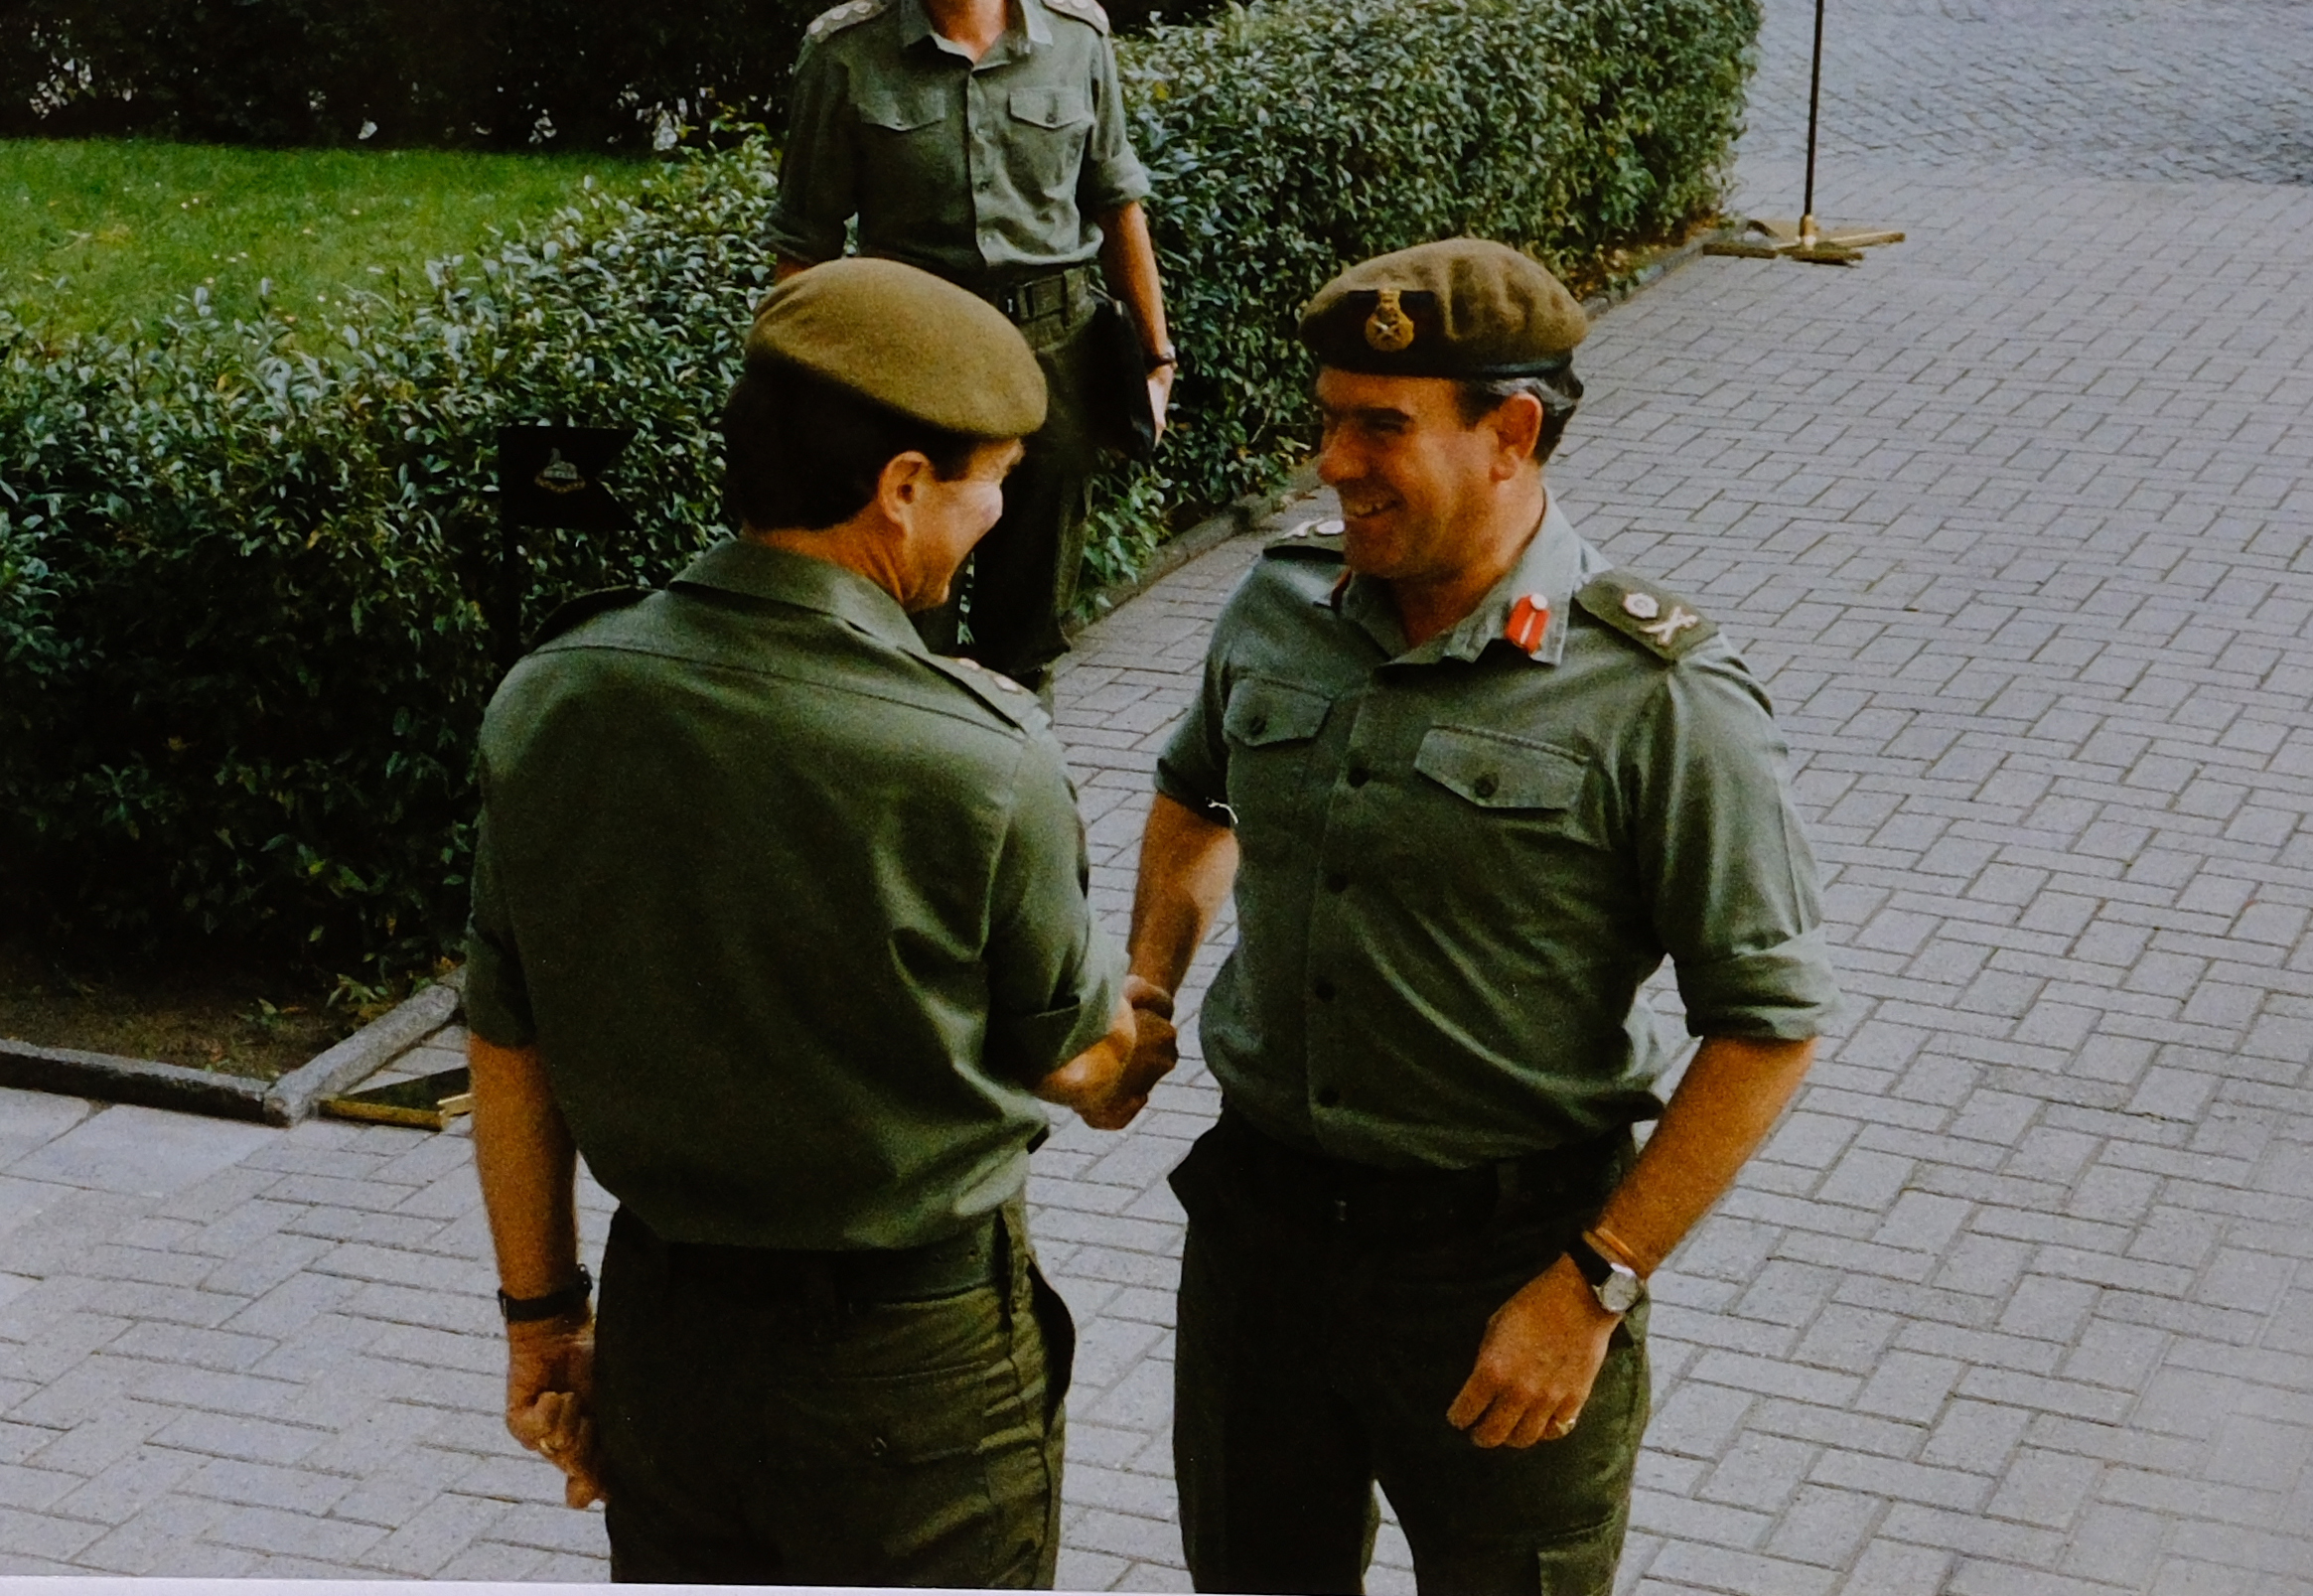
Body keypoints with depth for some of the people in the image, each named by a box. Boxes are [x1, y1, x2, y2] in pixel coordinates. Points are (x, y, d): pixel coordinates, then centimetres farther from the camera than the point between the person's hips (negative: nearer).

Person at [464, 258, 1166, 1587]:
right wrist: (1134, 1052, 18)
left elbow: (511, 1052, -1)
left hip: (663, 1324, 4)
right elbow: (1072, 1064, -6)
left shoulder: (552, 702, -10)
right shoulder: (984, 759, -23)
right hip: (916, 1357, -4)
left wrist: (542, 1317, 12)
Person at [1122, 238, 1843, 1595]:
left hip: (1507, 1262, -5)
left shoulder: (1657, 700, -19)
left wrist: (1592, 1285, -18)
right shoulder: (1278, 607, -2)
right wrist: (1148, 987, 4)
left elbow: (1769, 1023, -16)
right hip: (1259, 1216, 5)